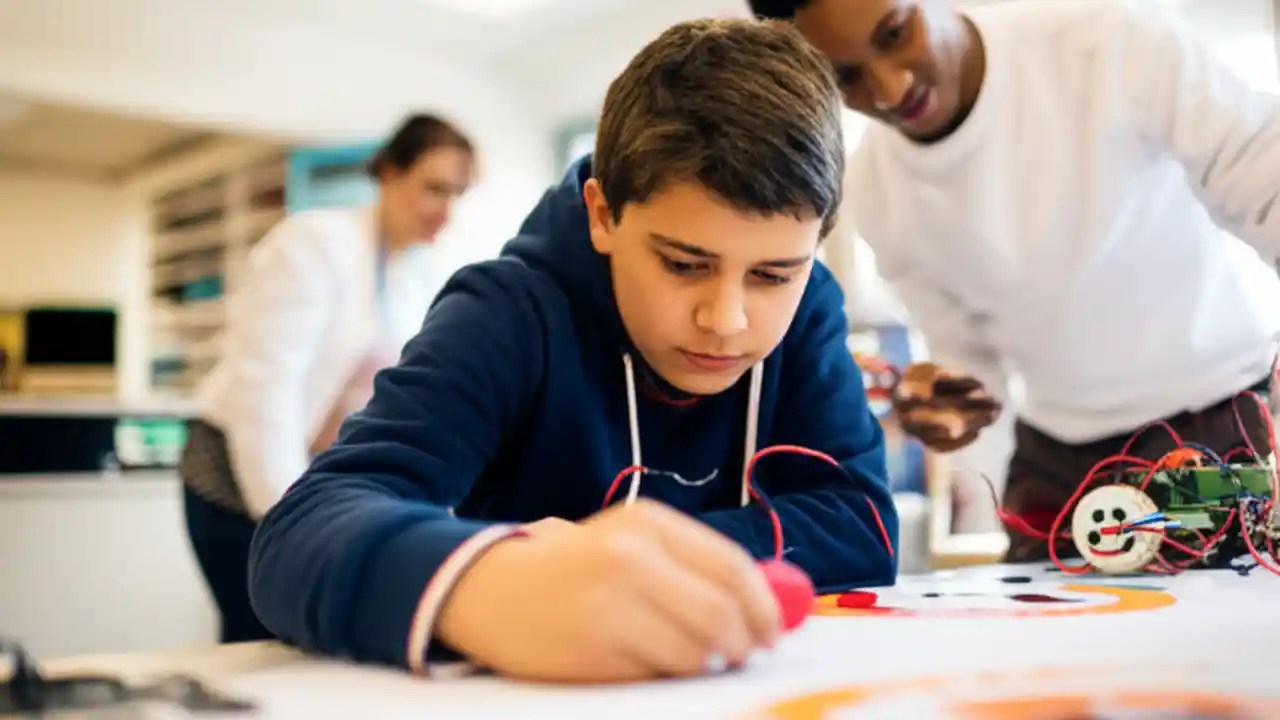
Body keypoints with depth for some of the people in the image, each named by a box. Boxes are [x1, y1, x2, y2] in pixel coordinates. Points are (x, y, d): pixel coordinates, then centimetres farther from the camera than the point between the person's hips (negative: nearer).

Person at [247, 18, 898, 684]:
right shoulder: (512, 316, -19)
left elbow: (863, 527, -13)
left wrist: (643, 558, -26)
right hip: (516, 694, -1)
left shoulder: (805, 312, -7)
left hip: (739, 694, 2)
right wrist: (479, 586, -52)